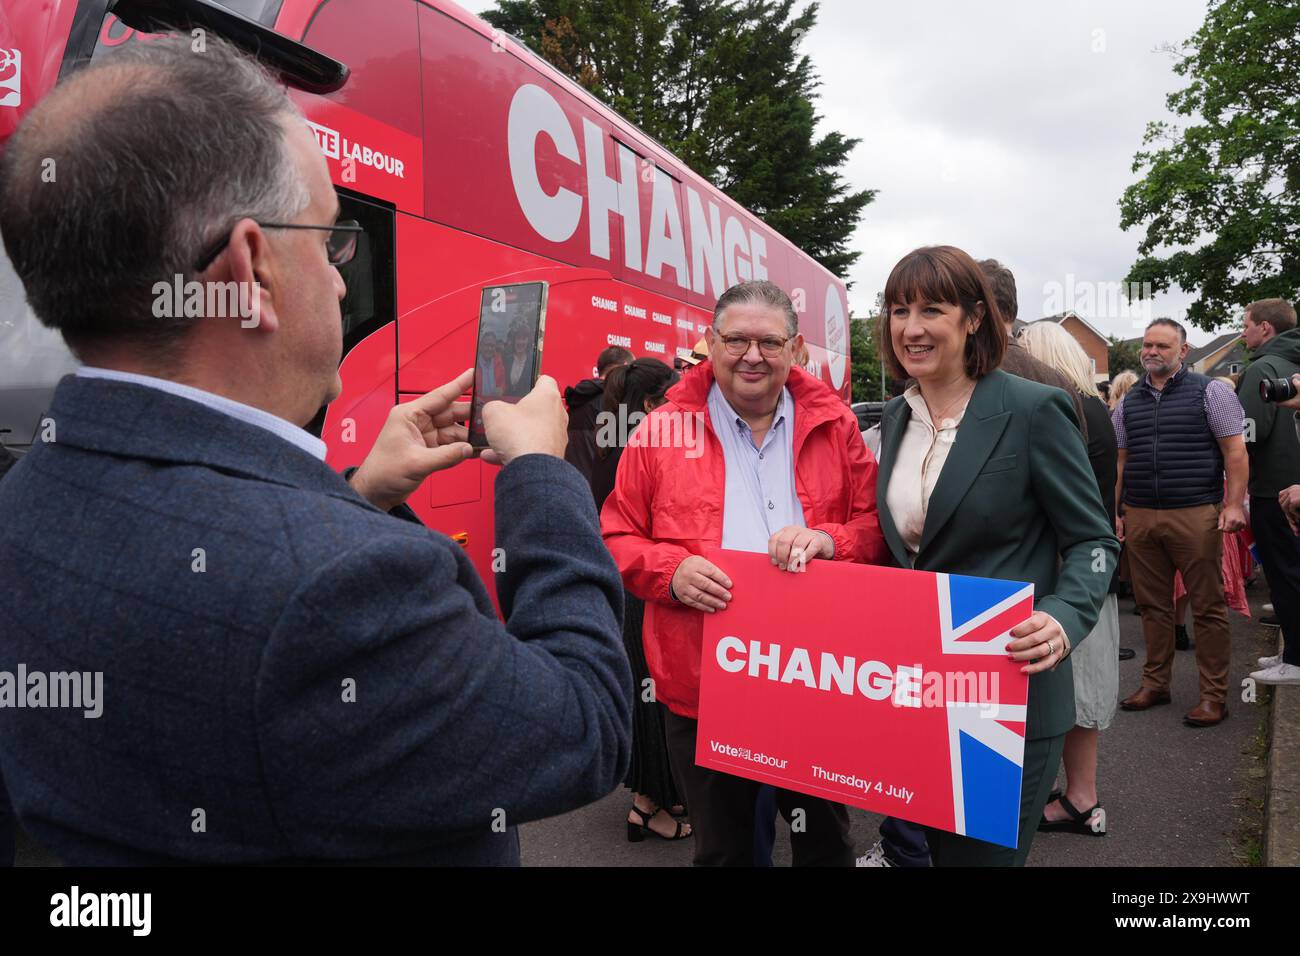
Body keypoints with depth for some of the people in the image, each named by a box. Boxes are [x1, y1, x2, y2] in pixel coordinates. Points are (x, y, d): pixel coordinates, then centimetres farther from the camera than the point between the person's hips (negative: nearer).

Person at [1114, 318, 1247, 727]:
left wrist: (1233, 505, -11)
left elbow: (1235, 451, -3)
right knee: (1153, 605, 11)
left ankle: (1214, 696, 10)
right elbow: (1119, 461, 15)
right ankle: (1155, 684, 23)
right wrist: (1114, 511, 10)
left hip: (1195, 515, -4)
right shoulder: (1128, 402, 13)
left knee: (1208, 608, 1)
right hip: (1140, 517, 4)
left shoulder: (1209, 392, 1)